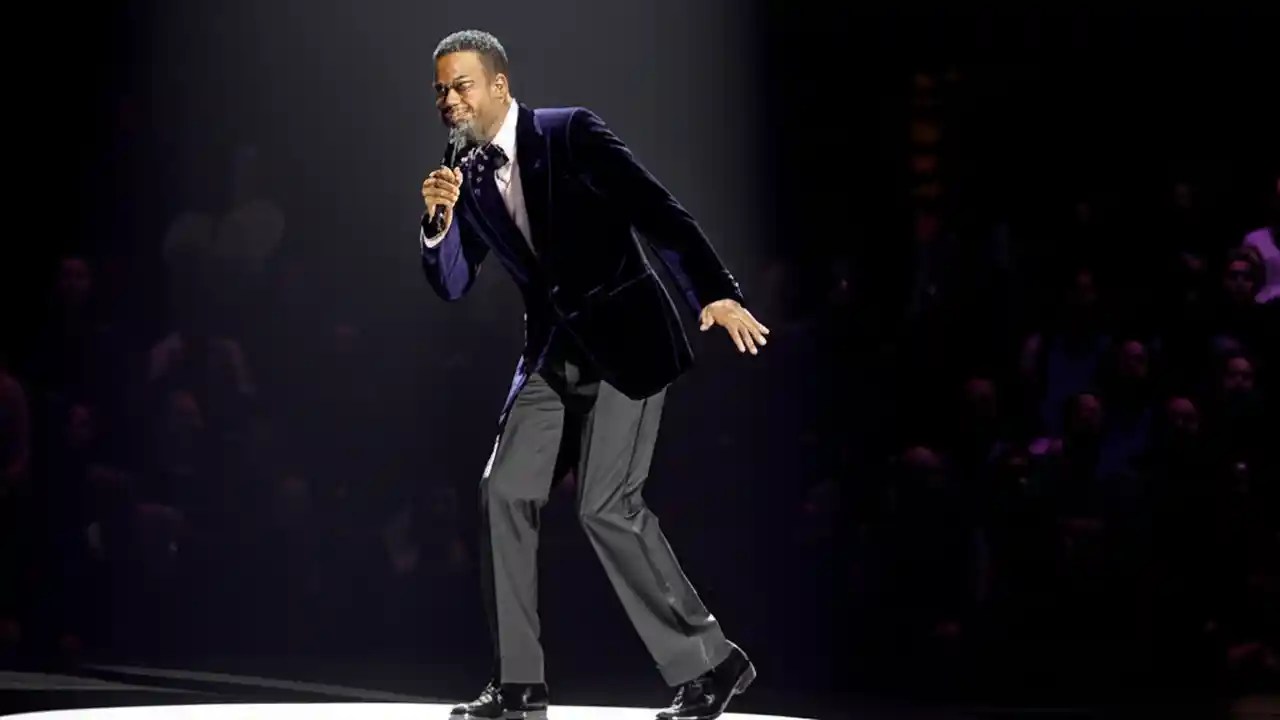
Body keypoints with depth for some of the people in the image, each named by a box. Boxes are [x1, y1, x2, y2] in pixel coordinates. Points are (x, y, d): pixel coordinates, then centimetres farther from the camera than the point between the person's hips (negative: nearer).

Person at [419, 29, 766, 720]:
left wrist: (715, 292, -24)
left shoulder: (571, 134, -10)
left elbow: (660, 213, -14)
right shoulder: (469, 178, 8)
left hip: (625, 339, -7)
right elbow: (451, 284, 5)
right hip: (552, 352, 7)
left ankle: (709, 661, -4)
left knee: (607, 506, -14)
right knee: (504, 491, -3)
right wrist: (440, 220, -15)